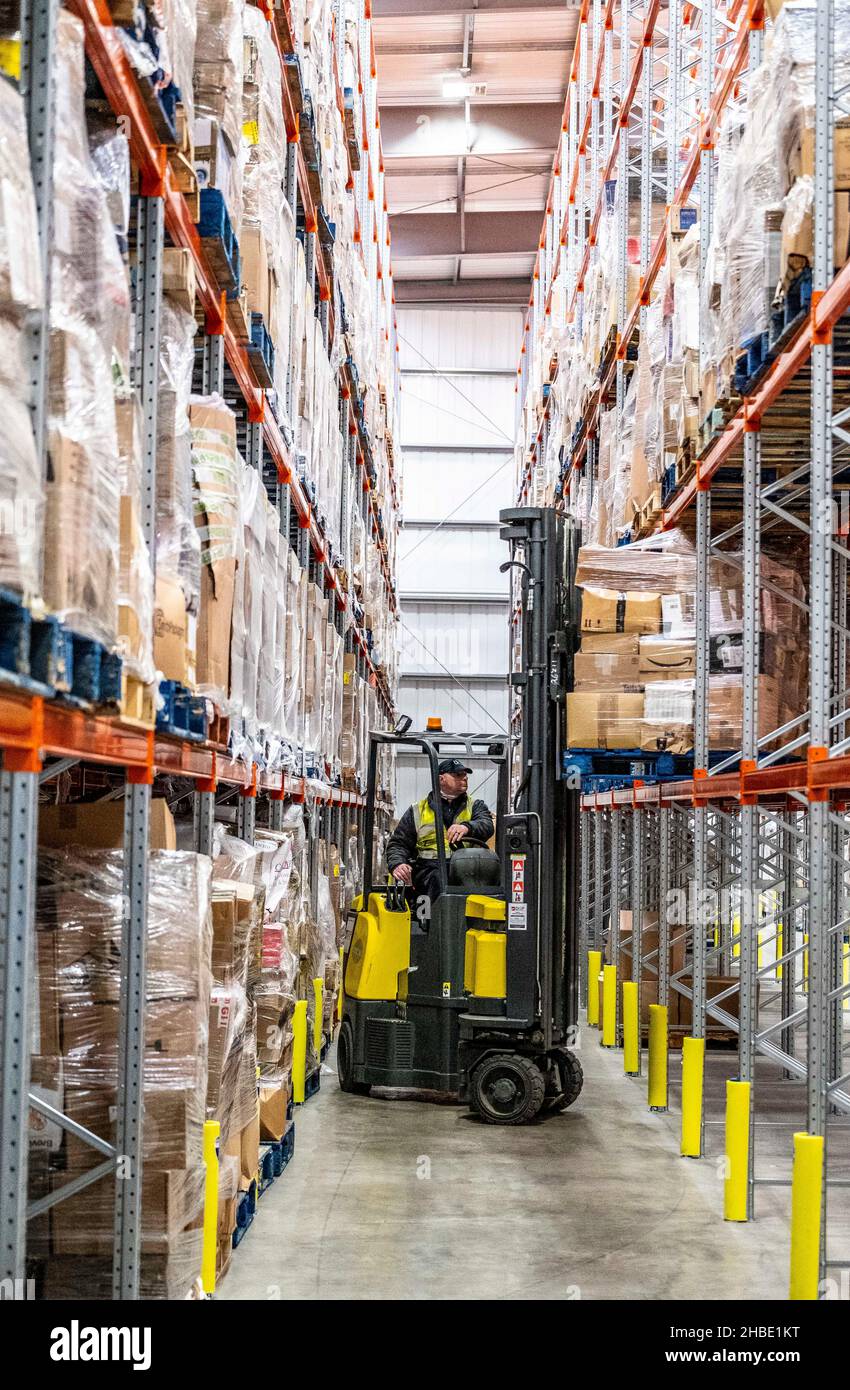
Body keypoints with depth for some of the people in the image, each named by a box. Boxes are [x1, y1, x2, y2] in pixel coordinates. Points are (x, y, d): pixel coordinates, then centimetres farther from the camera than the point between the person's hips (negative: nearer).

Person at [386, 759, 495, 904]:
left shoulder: (475, 807, 22)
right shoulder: (417, 811, 21)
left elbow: (486, 825, -1)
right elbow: (398, 844, 19)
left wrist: (467, 827, -24)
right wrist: (397, 864, -5)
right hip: (429, 868, 0)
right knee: (440, 880, -36)